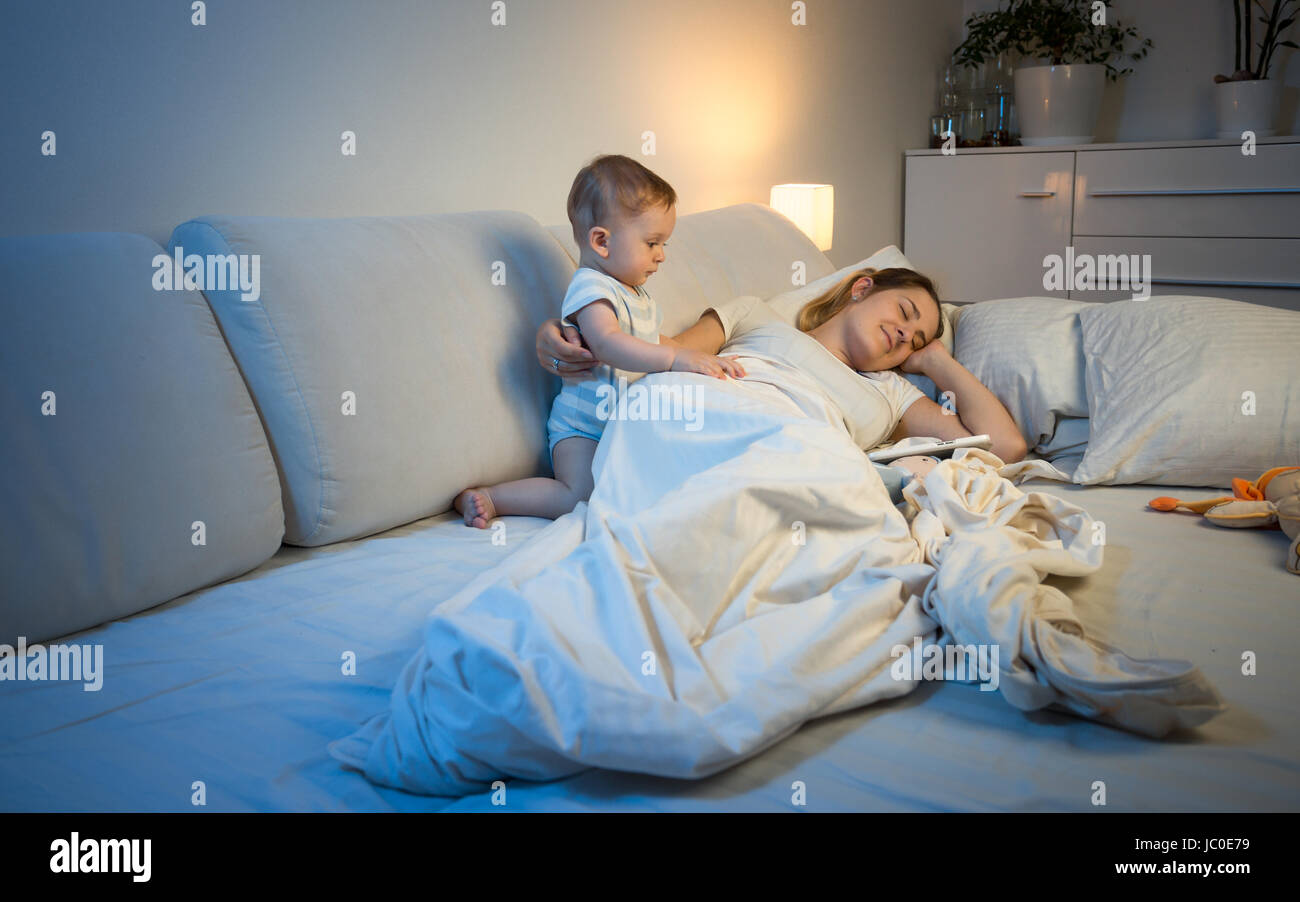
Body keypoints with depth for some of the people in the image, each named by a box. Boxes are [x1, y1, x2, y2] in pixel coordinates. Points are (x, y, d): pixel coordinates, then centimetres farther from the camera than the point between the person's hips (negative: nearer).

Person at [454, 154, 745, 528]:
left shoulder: (636, 294, 17)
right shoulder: (590, 287, -16)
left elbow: (654, 341, 30)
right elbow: (607, 343, -33)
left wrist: (700, 358, 15)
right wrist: (676, 358, -40)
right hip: (582, 429, -9)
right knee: (585, 498, -25)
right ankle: (488, 498, -10)